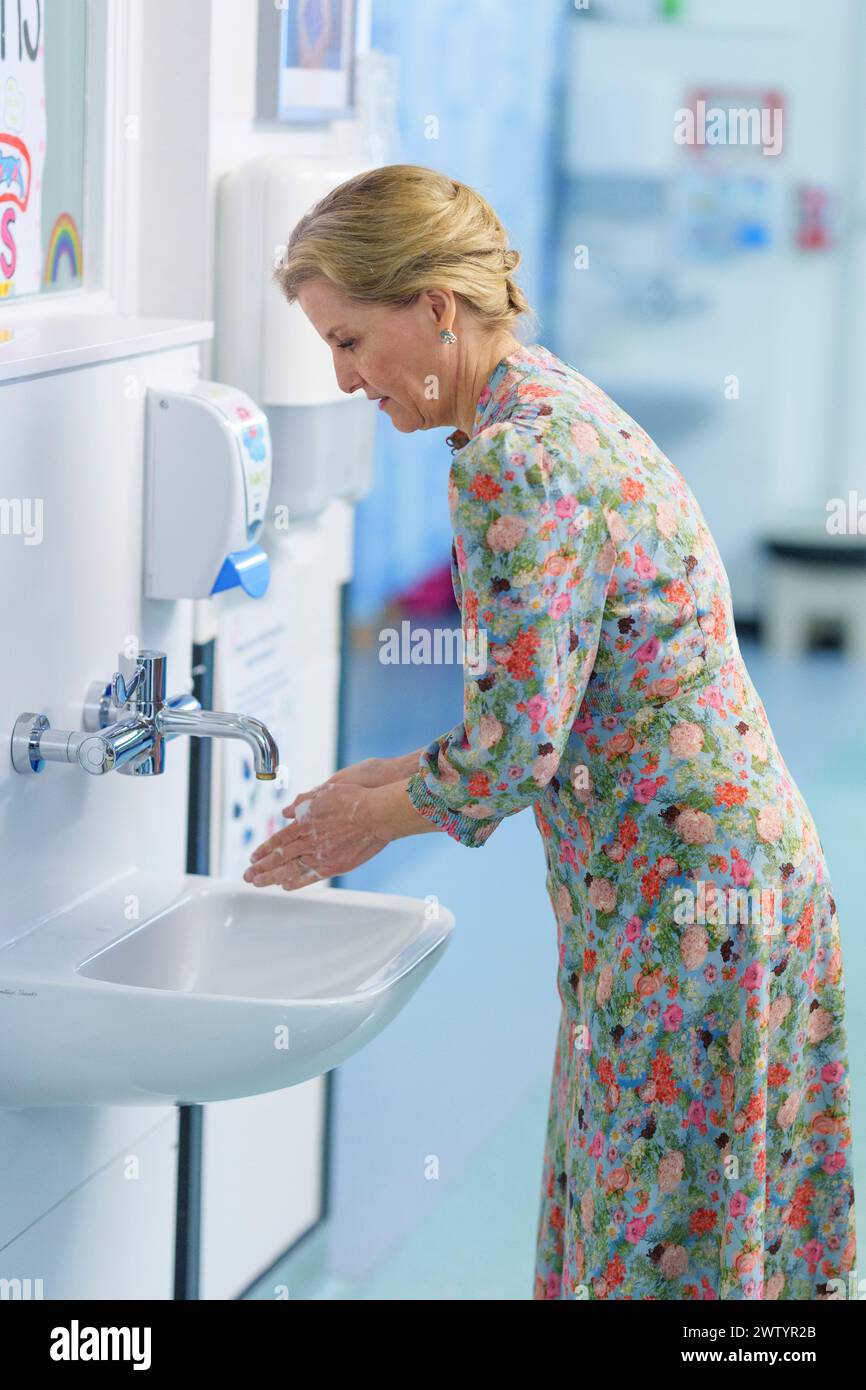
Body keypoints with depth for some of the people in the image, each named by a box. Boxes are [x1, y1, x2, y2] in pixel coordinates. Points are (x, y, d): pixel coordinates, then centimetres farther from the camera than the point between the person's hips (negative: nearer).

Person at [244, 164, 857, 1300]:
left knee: (657, 1249, 1)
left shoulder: (513, 461, -19)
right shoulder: (564, 408, 12)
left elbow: (520, 742, -21)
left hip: (678, 900, -10)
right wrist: (396, 778, 12)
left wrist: (378, 815, -4)